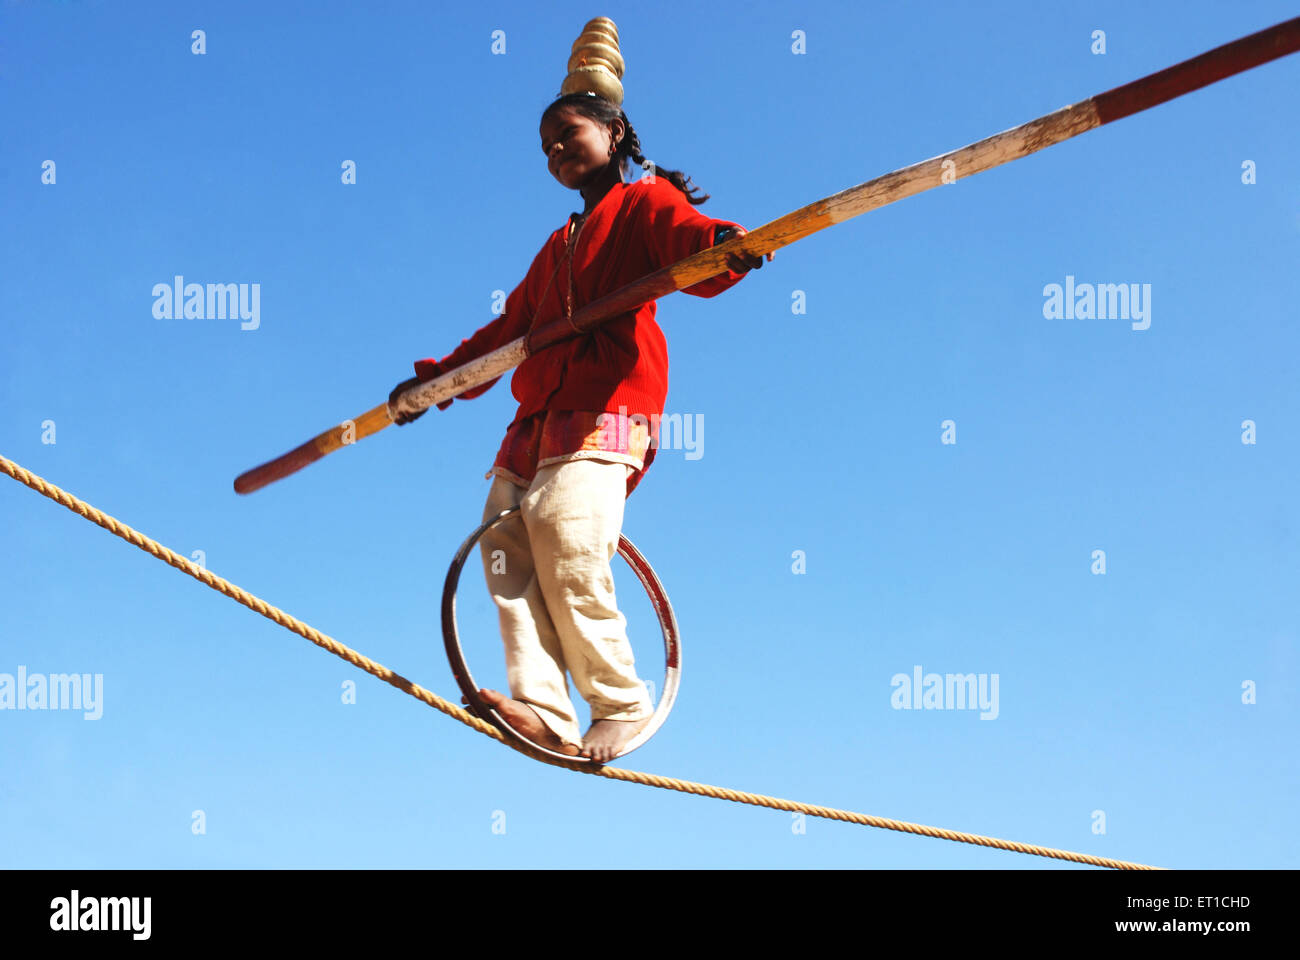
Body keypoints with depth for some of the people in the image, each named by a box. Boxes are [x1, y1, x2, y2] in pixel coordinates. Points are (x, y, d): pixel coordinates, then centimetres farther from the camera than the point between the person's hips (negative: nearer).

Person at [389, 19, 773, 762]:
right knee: (507, 554, -10)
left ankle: (623, 704, -4)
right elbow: (510, 328, 37)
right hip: (534, 427, 8)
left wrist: (720, 245, -38)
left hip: (601, 422, -8)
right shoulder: (561, 245, 32)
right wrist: (436, 379, 37)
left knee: (572, 571, -19)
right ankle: (543, 707, -15)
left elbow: (686, 240, -15)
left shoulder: (644, 203, 8)